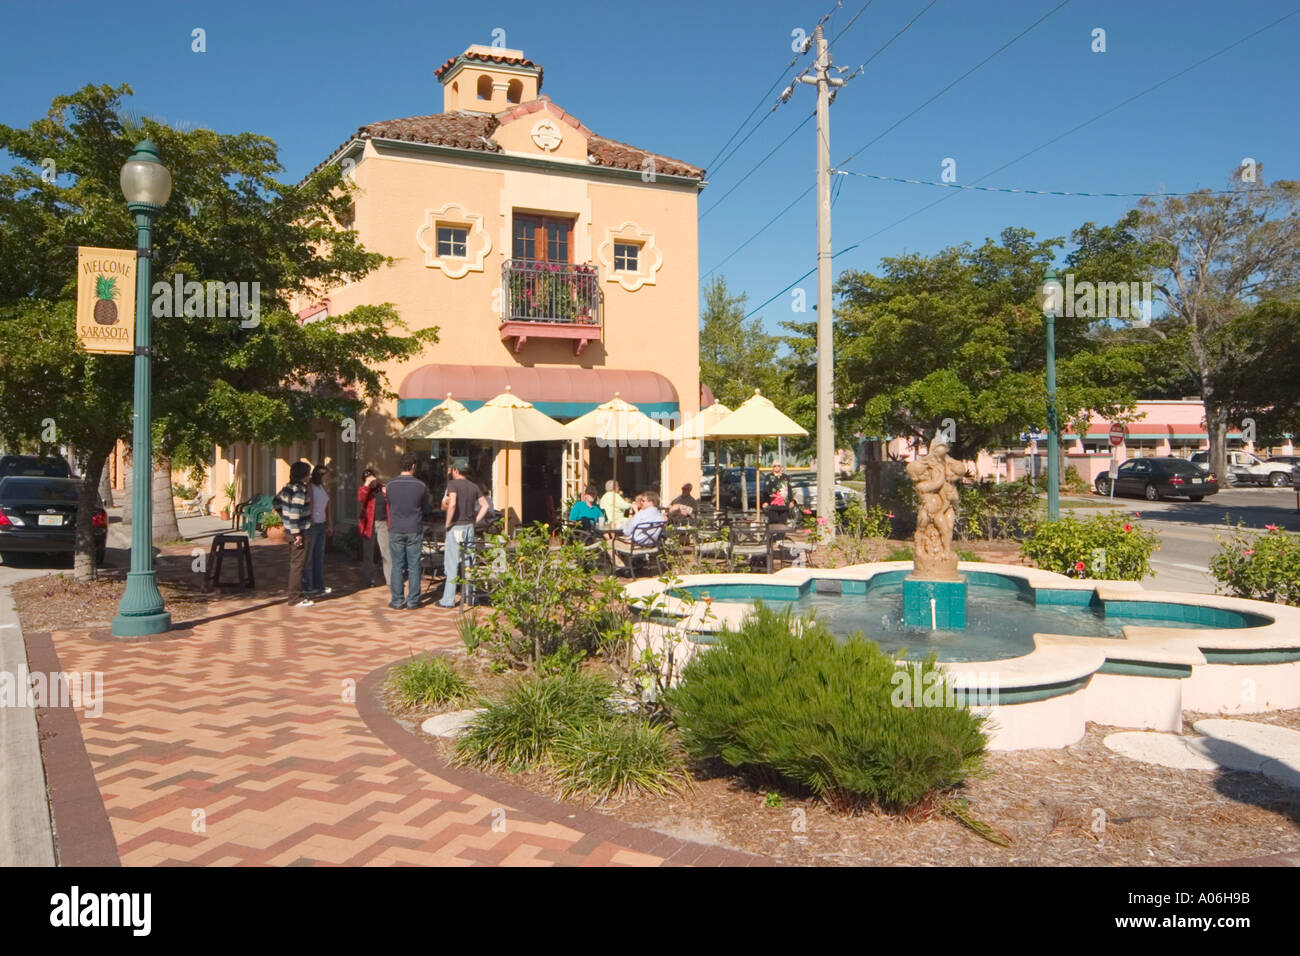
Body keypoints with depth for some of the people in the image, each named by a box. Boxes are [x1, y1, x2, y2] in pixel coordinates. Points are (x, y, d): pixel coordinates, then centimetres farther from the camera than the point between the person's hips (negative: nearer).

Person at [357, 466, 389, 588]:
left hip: (383, 524, 1)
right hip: (369, 524, -1)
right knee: (368, 554, 8)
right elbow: (360, 499, -20)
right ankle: (368, 581, 16)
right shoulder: (364, 490, 3)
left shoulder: (384, 488, 9)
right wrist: (366, 485, -20)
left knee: (387, 553, -4)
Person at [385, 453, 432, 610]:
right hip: (414, 532, -1)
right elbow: (427, 509, 5)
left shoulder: (390, 485, -4)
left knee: (397, 566, 7)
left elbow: (390, 506, 10)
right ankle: (412, 601, 9)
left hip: (396, 531, 1)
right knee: (414, 566, 6)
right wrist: (431, 504, 27)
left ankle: (396, 601, 9)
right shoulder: (421, 486, -6)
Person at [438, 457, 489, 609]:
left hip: (456, 527, -6)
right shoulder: (473, 486, 10)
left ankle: (448, 600, 0)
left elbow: (452, 504, -24)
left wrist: (448, 522, -13)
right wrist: (475, 521, 9)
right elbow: (485, 505, 9)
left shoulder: (453, 484, -9)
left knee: (452, 564, -2)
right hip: (470, 527, 6)